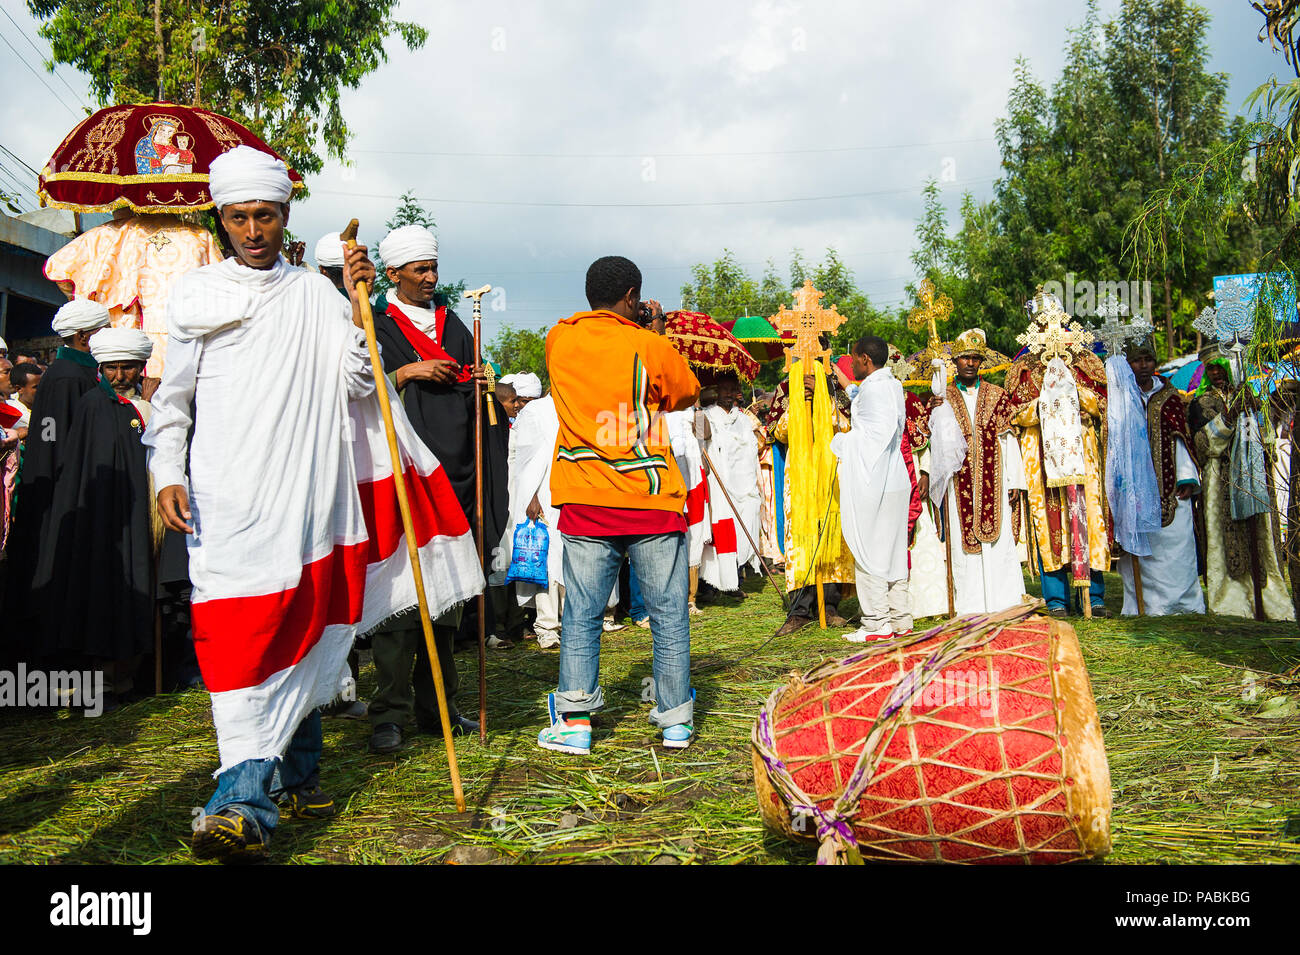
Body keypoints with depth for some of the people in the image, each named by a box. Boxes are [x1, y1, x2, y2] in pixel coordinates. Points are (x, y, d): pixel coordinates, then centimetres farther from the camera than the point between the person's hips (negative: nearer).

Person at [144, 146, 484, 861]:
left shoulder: (317, 295, 11)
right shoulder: (196, 295, 10)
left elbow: (356, 384, 3)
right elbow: (173, 399, 11)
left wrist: (357, 302, -5)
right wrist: (168, 474, -1)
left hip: (305, 490, 2)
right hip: (228, 498, -1)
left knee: (304, 626, 6)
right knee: (244, 635, -12)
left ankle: (296, 776, 19)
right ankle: (249, 797, -16)